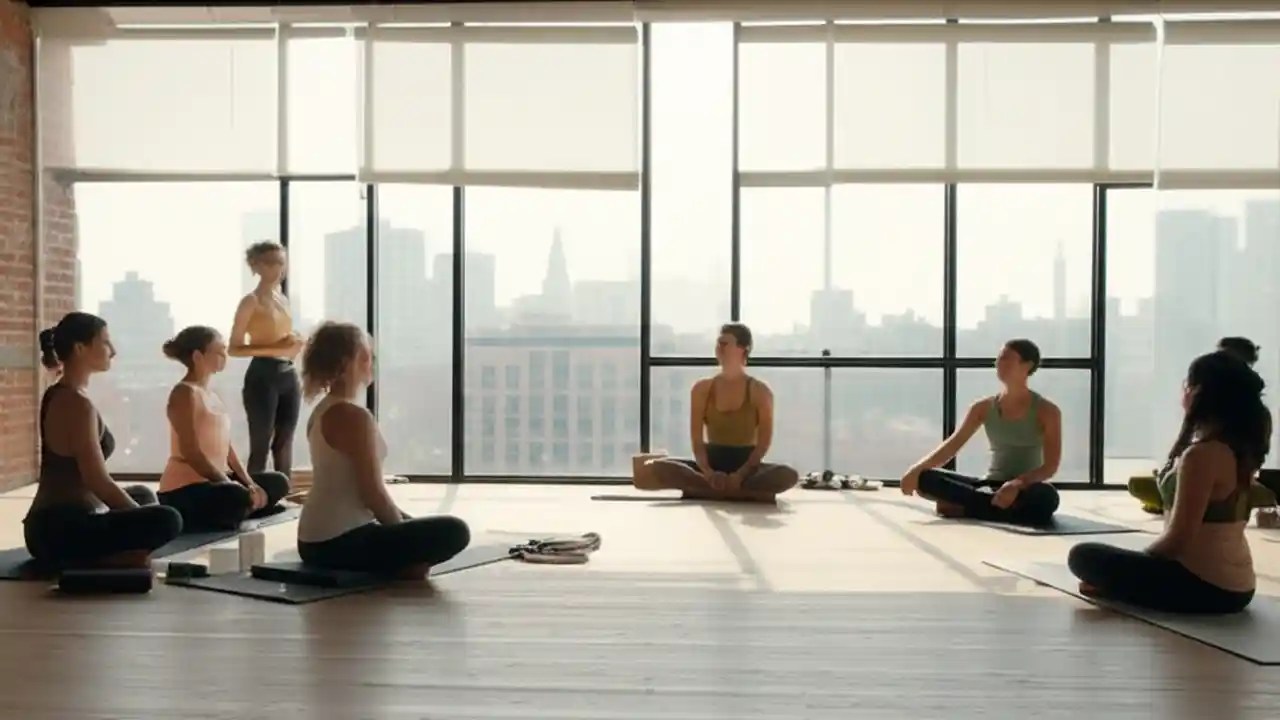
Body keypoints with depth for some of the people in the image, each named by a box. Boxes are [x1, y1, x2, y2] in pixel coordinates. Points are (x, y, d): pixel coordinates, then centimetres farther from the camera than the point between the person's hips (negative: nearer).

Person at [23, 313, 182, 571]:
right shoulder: (77, 403, -17)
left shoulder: (58, 396, 13)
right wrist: (143, 519, -7)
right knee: (167, 520, -26)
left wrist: (137, 512, 22)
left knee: (142, 494, 32)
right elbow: (98, 482, -20)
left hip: (52, 524, 11)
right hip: (62, 531, -11)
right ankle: (87, 560, -13)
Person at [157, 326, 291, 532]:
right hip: (183, 489, -10)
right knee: (237, 498, -38)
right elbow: (191, 452, -19)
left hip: (214, 481, 10)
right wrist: (232, 485, -20)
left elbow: (226, 447, 12)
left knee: (278, 482, 12)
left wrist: (249, 484, 1)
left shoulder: (211, 395, 15)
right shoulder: (185, 393, -12)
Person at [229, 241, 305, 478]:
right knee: (260, 446, -4)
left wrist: (295, 343, 4)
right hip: (263, 376, -7)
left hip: (288, 375, 7)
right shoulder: (251, 301, -7)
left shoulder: (283, 299, 15)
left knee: (285, 444, 11)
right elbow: (235, 348, -10)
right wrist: (272, 348, -21)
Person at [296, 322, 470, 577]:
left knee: (411, 524, 32)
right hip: (340, 543, -10)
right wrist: (404, 530, -1)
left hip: (316, 541, 10)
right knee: (453, 531, -13)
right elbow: (373, 494, -18)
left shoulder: (323, 411, 12)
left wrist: (403, 521, 18)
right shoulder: (355, 417, -18)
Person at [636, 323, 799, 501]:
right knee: (648, 471, -26)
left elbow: (763, 443, -6)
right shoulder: (702, 388, 4)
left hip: (746, 465, -2)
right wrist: (708, 473, -21)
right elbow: (697, 439, -2)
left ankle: (701, 490, -28)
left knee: (788, 475, -35)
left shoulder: (759, 391, -1)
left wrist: (740, 475, -22)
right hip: (712, 462, 2)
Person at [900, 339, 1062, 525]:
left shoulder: (1046, 411, -5)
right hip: (990, 487, 3)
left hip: (1025, 491, -3)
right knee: (926, 478, -17)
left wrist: (1018, 484, -33)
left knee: (1046, 497, -41)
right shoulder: (984, 407, 7)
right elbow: (952, 444, -1)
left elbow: (1050, 466, -12)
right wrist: (917, 468, -18)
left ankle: (963, 507, -27)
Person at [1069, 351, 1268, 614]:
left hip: (1204, 586, -9)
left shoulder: (1201, 454, -21)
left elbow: (1178, 538, -20)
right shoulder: (1239, 445, 5)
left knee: (1083, 557, -7)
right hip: (1237, 587, 9)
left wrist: (1130, 567, -6)